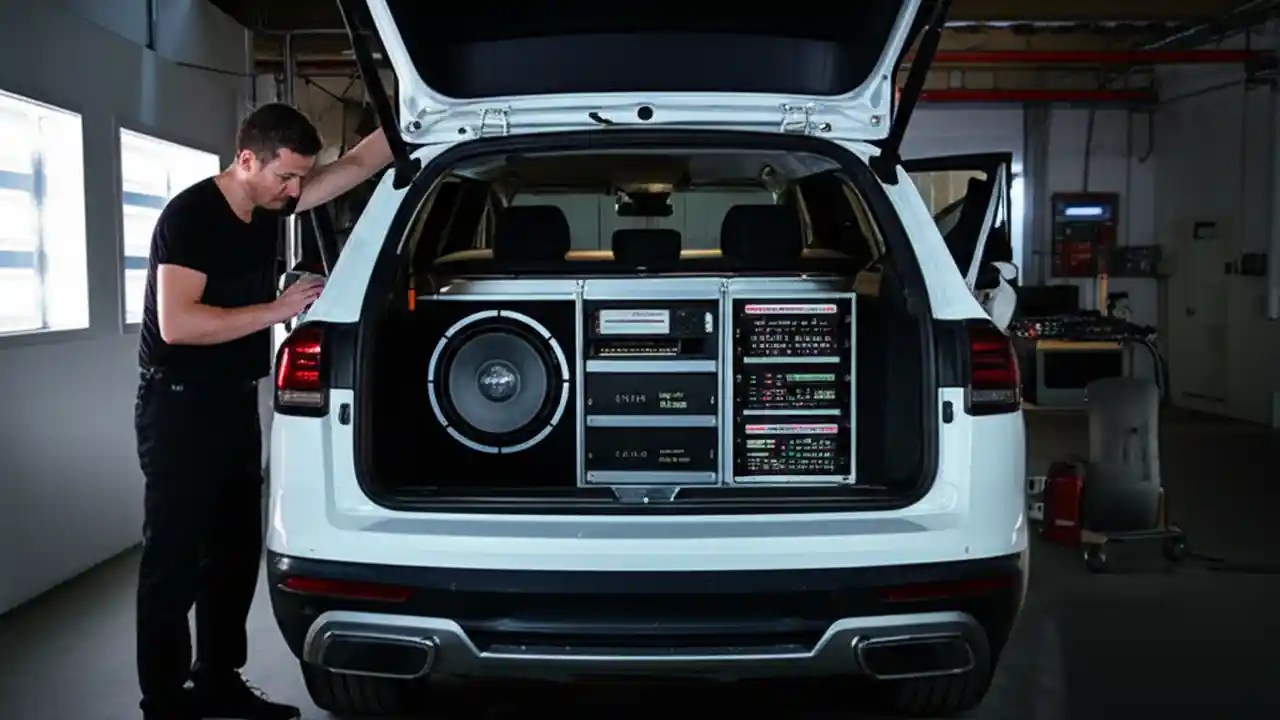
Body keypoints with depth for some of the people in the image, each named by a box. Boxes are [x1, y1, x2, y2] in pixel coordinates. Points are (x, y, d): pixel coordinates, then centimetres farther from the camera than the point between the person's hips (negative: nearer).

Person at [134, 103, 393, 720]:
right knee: (174, 561, -1)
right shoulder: (189, 216, -17)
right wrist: (277, 309, -25)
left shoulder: (268, 204, 5)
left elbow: (359, 164, 7)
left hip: (235, 403, 8)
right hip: (179, 409, -8)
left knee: (236, 550, 13)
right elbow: (177, 323, -26)